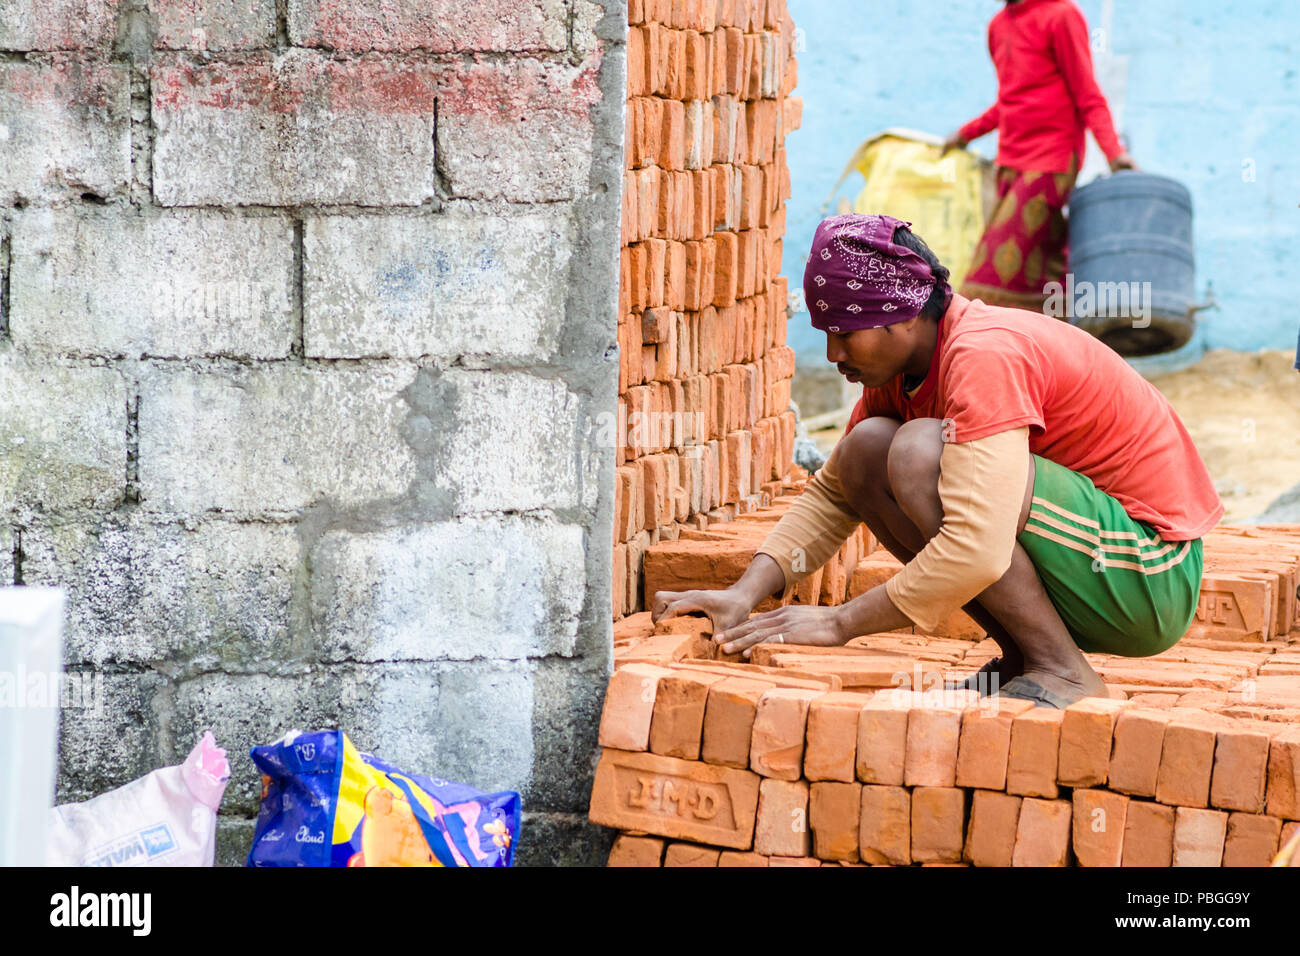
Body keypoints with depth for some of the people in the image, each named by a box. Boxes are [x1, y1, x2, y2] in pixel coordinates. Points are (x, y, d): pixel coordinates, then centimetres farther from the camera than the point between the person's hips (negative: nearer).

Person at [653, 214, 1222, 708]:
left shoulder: (985, 356, -24)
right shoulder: (901, 364, 5)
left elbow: (977, 551, -33)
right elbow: (831, 494, 13)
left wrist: (840, 623, -23)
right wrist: (745, 595, -4)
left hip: (1152, 579, -9)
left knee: (920, 453, -26)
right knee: (865, 449, 0)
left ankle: (1061, 672, -15)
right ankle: (1021, 658, 1)